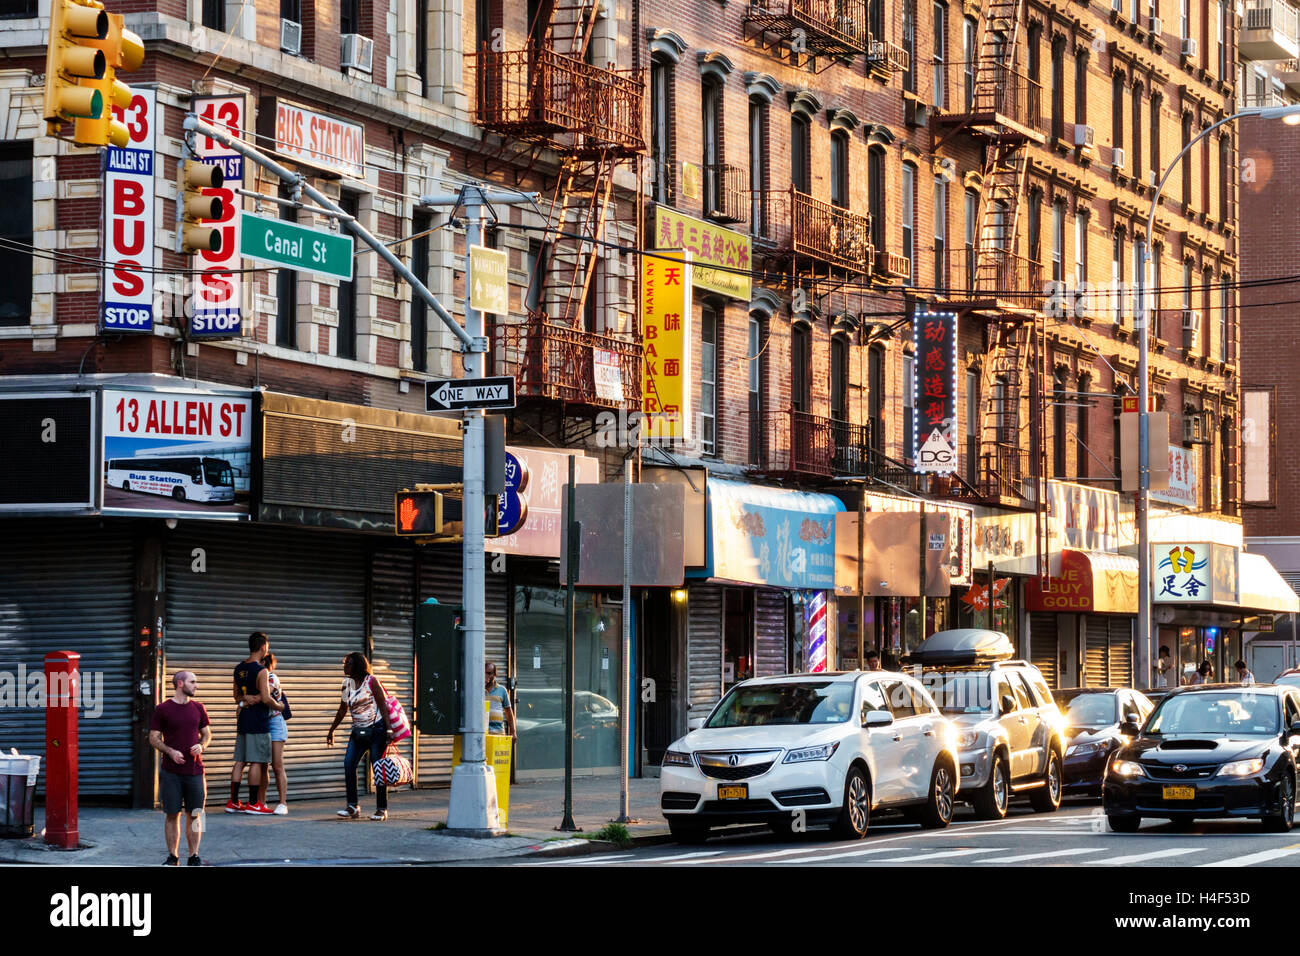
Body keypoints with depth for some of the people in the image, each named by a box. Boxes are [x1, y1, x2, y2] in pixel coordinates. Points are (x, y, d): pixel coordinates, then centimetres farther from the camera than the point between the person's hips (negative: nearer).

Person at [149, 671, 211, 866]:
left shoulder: (198, 708, 9)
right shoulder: (162, 709, -1)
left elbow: (207, 733, 17)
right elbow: (154, 738, 0)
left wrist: (201, 746, -5)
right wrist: (170, 751, -15)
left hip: (194, 770, 3)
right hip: (171, 771, -3)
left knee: (194, 815, 4)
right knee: (171, 814, 1)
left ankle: (194, 856, 11)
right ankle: (172, 857, 10)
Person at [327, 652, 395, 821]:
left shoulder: (371, 681, -7)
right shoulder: (347, 684, 10)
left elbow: (383, 705, -9)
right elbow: (343, 710, 21)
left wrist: (388, 728, -17)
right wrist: (332, 730, 25)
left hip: (376, 729, -6)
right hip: (358, 731, 6)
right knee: (348, 763, -9)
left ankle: (382, 809, 3)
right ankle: (353, 806, -5)